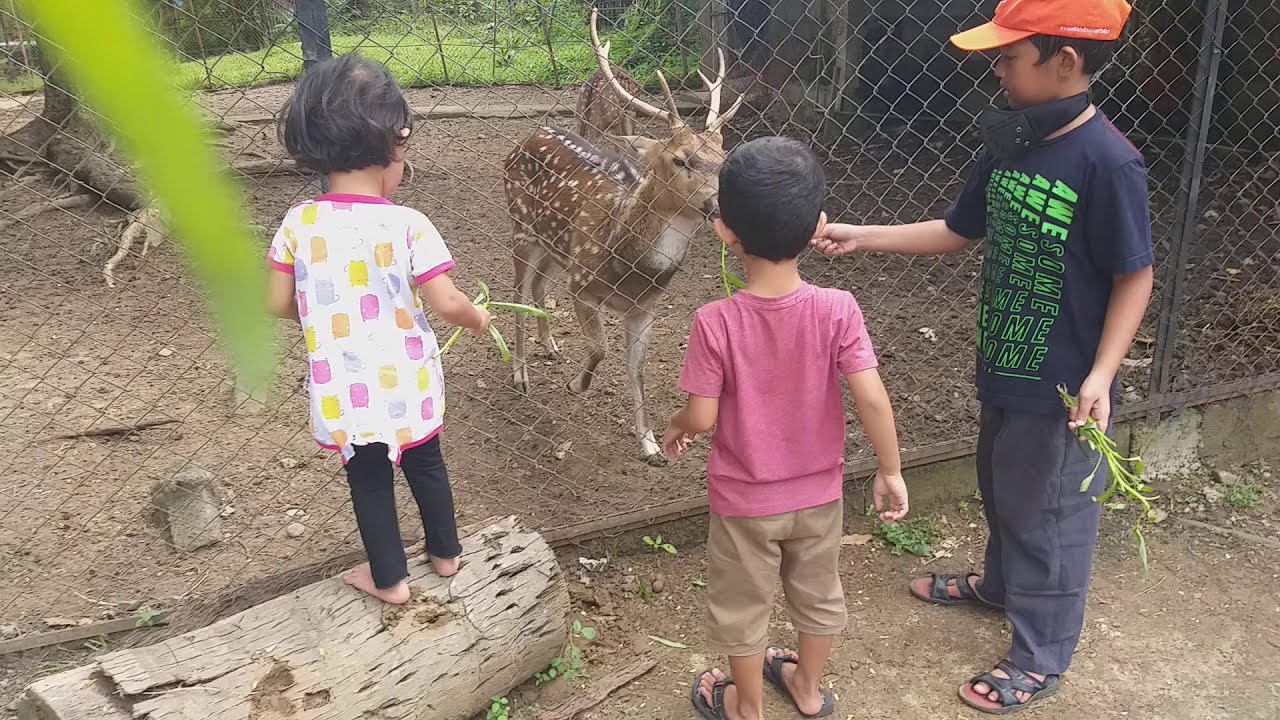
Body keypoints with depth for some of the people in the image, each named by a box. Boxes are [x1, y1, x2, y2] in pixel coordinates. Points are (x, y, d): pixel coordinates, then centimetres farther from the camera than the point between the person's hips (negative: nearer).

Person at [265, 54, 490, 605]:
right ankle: (446, 552, 41)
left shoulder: (297, 223, -9)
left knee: (368, 479, 18)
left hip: (343, 391, 1)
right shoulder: (407, 225, -18)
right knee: (425, 462, 22)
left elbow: (278, 304, -2)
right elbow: (446, 304, -18)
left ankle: (389, 579, 31)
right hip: (406, 384, -1)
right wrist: (478, 319, 3)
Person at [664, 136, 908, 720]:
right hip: (819, 493, 3)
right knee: (818, 595, 28)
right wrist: (890, 472, -6)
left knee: (742, 608, 22)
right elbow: (871, 397, -20)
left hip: (744, 500, -2)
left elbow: (702, 416, -18)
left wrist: (674, 431, 5)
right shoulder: (837, 309, -20)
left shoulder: (716, 322, -24)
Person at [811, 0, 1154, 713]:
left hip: (1062, 387, -7)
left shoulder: (1108, 161, -23)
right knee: (1002, 486, 27)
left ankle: (1041, 658, 27)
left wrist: (1100, 374, -24)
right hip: (1006, 367, 8)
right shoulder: (1009, 143, -1)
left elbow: (1135, 276, -17)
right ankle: (1000, 582, 53)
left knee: (1049, 512, 8)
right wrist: (861, 237, 4)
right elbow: (957, 231, 9)